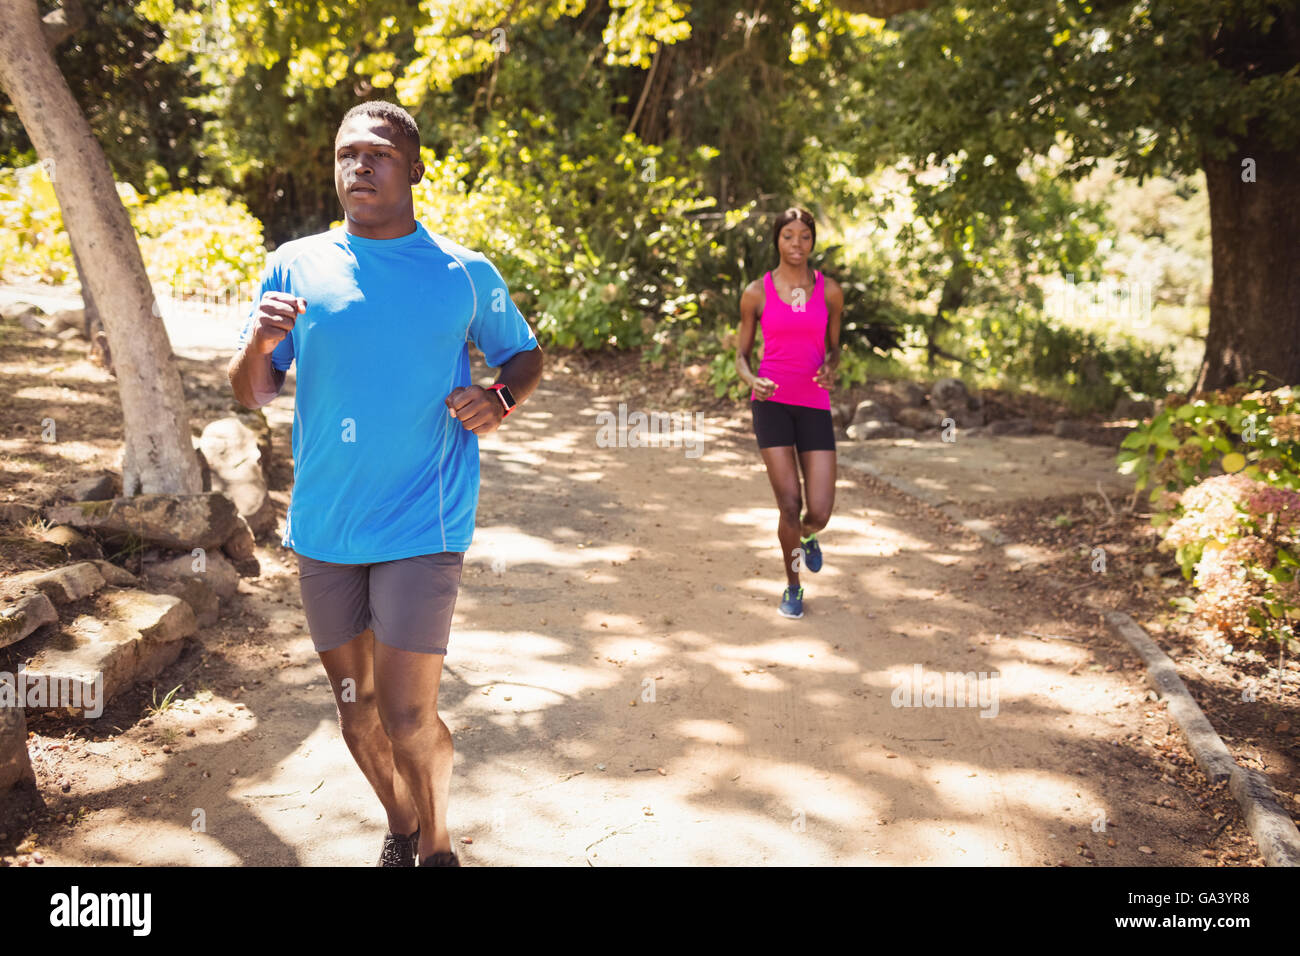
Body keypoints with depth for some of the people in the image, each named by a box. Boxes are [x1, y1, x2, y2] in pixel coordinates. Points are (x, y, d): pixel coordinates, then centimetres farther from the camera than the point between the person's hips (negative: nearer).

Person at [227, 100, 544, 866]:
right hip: (324, 526, 3)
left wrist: (501, 399, -10)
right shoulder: (295, 266, 3)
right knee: (357, 708, 15)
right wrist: (257, 347, -17)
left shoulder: (467, 275, -1)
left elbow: (525, 355, 12)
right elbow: (254, 395, 5)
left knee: (407, 719, -5)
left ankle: (437, 843, 24)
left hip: (422, 528, -3)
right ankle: (401, 830, 41)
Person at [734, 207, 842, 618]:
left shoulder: (830, 291, 4)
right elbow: (741, 355, 8)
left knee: (819, 513, -6)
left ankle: (807, 534, 35)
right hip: (771, 403, -1)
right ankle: (793, 586, 18)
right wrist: (752, 380, -15)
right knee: (790, 504, -9)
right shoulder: (756, 293, 1)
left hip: (814, 405, 2)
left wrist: (830, 368, -8)